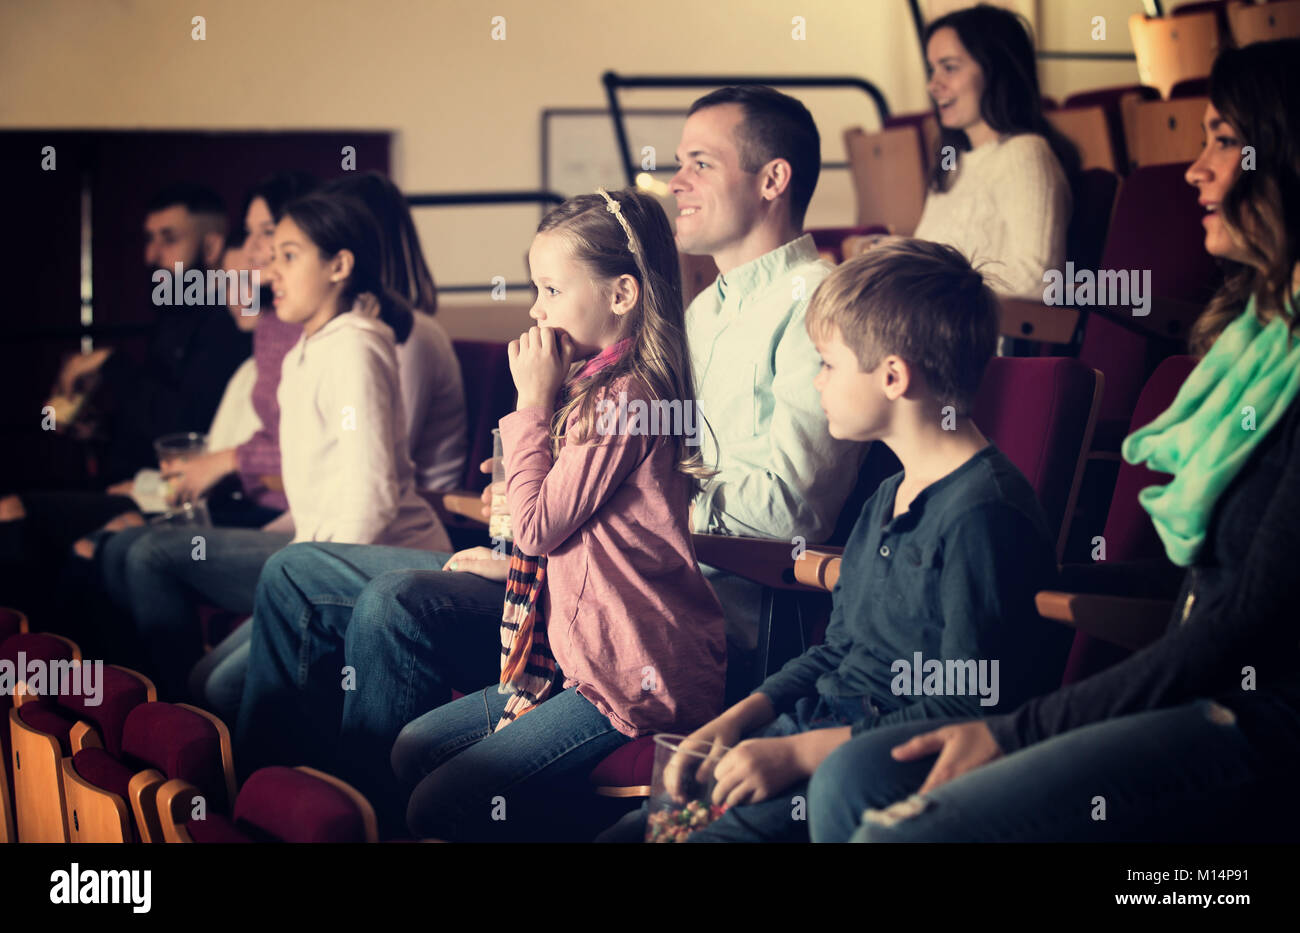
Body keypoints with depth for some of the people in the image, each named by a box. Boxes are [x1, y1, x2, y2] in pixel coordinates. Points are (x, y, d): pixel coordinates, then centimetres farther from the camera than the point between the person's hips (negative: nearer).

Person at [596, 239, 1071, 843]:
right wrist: (737, 720, 9)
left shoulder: (984, 514, -16)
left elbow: (969, 709, -19)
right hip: (819, 725, 9)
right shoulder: (888, 499, 17)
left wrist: (798, 753, -19)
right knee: (631, 828, -4)